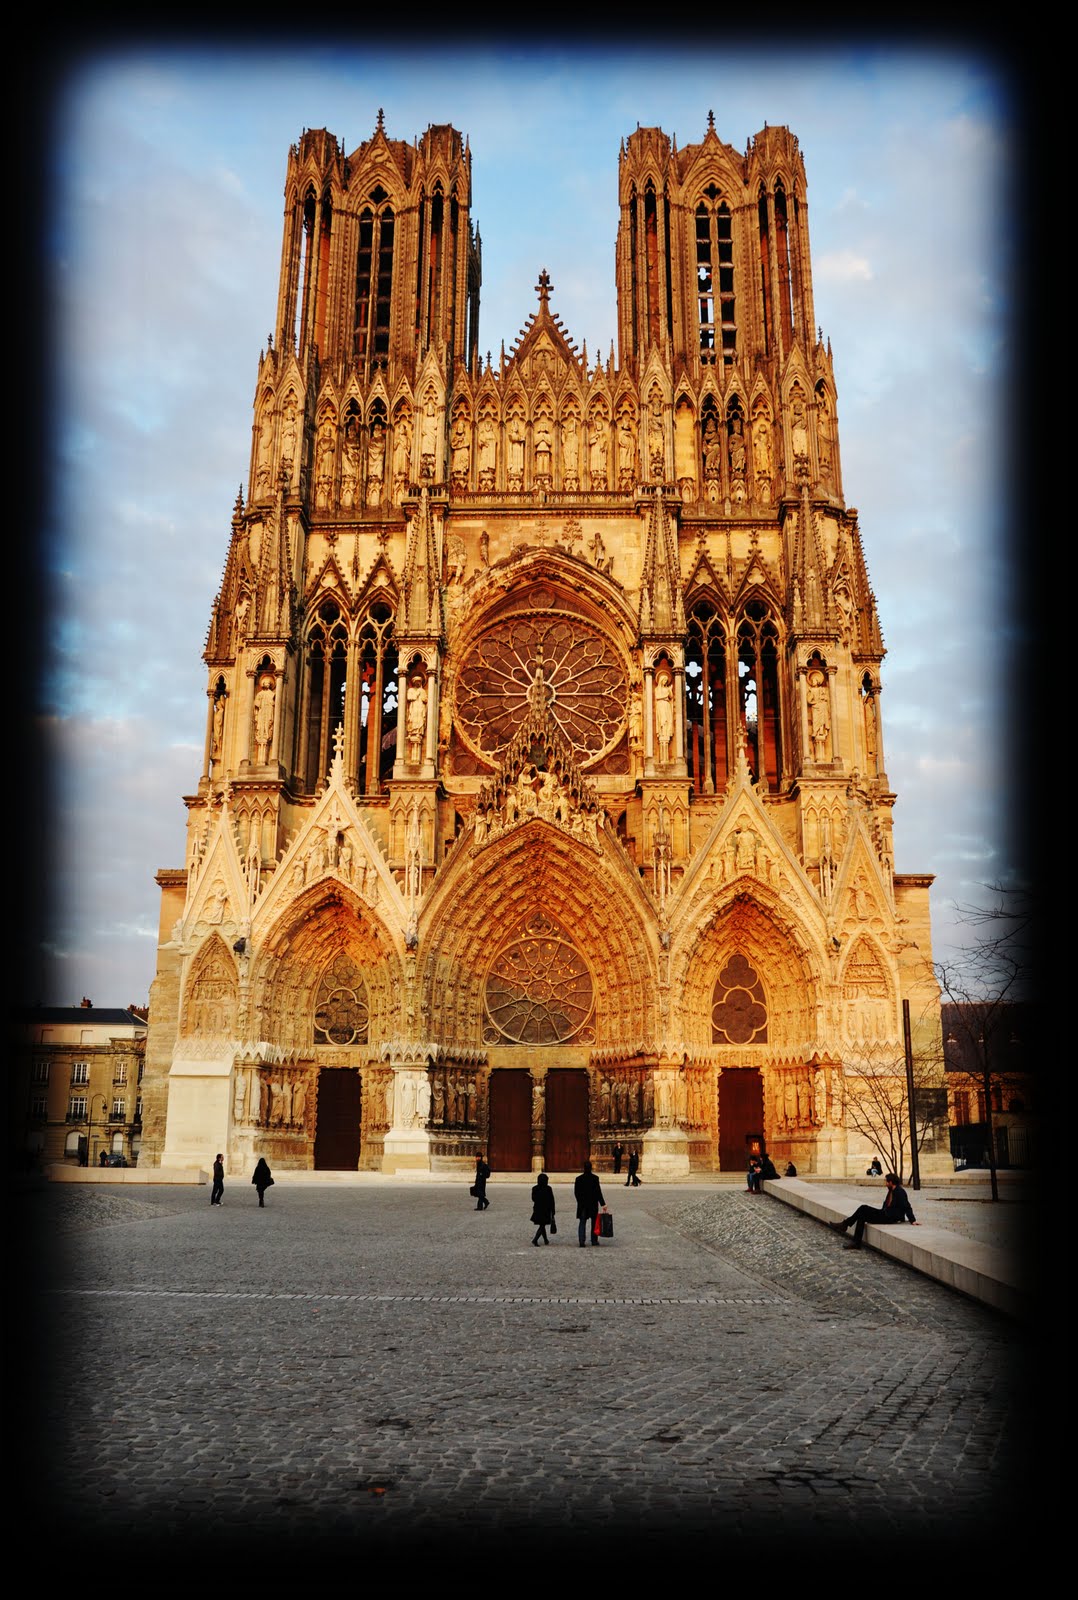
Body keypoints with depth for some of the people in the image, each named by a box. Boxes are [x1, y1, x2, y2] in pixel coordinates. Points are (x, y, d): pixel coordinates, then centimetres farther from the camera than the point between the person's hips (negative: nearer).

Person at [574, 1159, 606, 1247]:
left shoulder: (578, 1179, -4)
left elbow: (576, 1192, 1)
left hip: (582, 1204, 1)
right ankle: (594, 1240, 18)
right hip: (593, 1203, -1)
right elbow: (598, 1192, -12)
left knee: (582, 1223, 4)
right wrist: (603, 1204, -8)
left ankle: (581, 1241, -7)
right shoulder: (595, 1178, -10)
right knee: (594, 1222, 14)